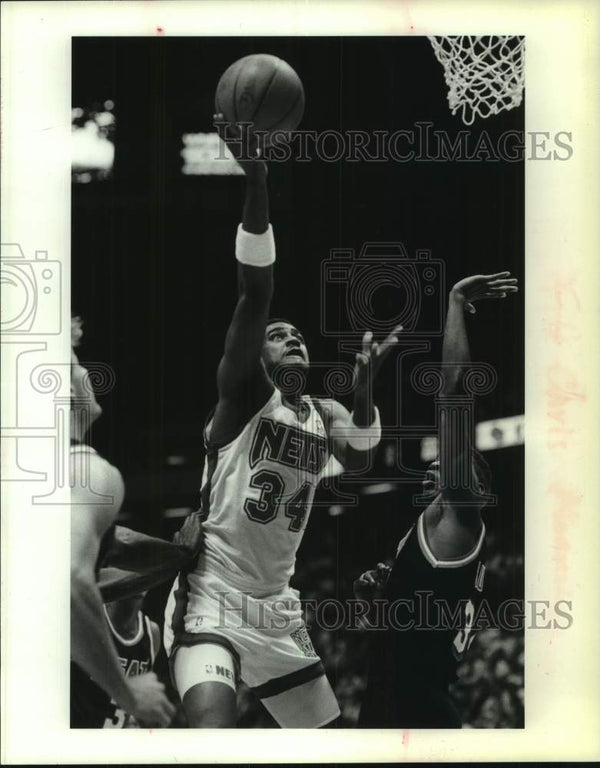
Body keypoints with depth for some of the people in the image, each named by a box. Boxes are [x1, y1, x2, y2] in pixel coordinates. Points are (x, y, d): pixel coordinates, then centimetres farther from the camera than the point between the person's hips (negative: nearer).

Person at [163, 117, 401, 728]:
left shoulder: (326, 416, 14)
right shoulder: (245, 393, -3)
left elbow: (359, 460, -10)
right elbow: (255, 293, -18)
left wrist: (364, 388, -30)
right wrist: (256, 182, -31)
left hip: (278, 608, 7)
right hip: (212, 597, -7)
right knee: (213, 728, -30)